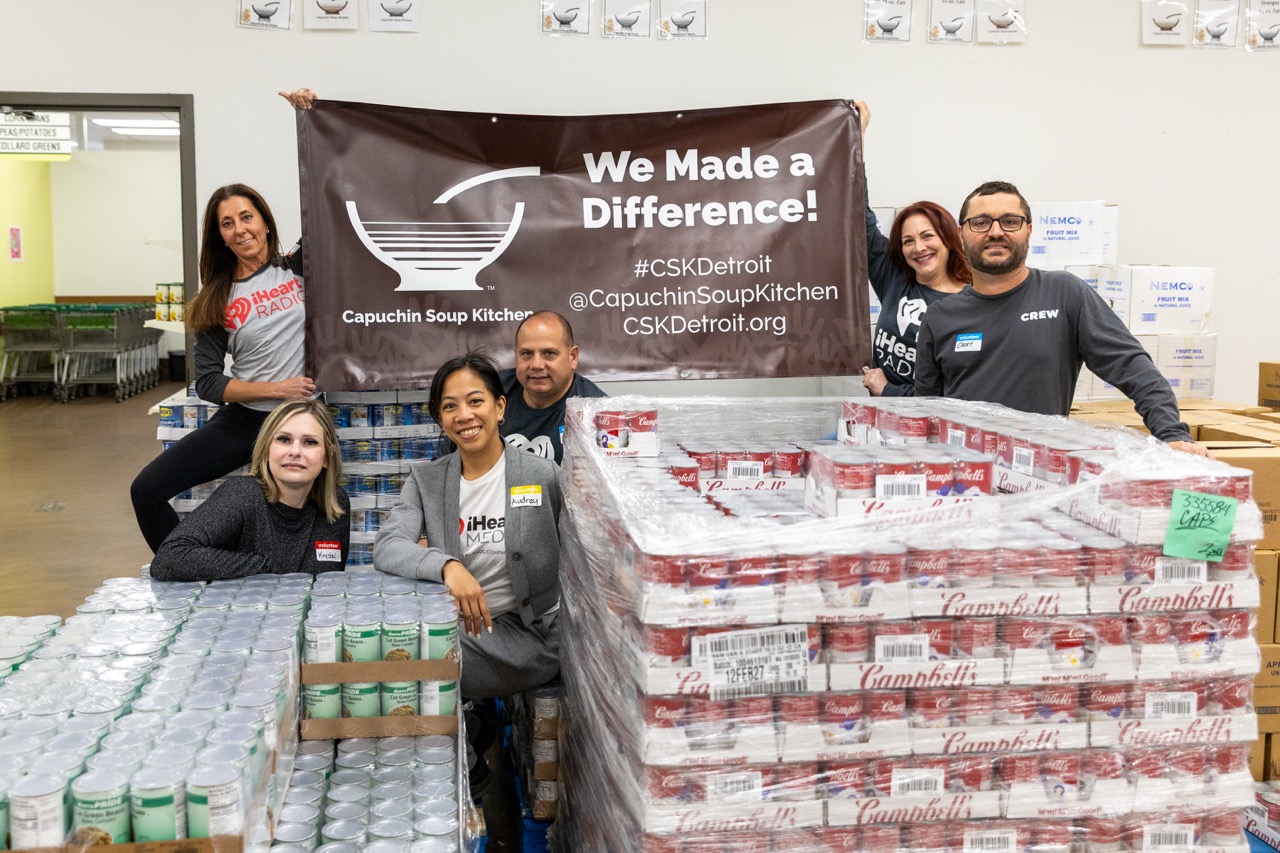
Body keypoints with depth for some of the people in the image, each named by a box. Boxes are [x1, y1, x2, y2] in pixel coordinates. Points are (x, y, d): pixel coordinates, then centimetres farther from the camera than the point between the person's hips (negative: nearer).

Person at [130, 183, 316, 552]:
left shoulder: (300, 269, 2)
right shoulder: (218, 300, 3)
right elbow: (207, 382, -3)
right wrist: (276, 389, -12)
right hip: (242, 421, 1)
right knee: (147, 491, -8)